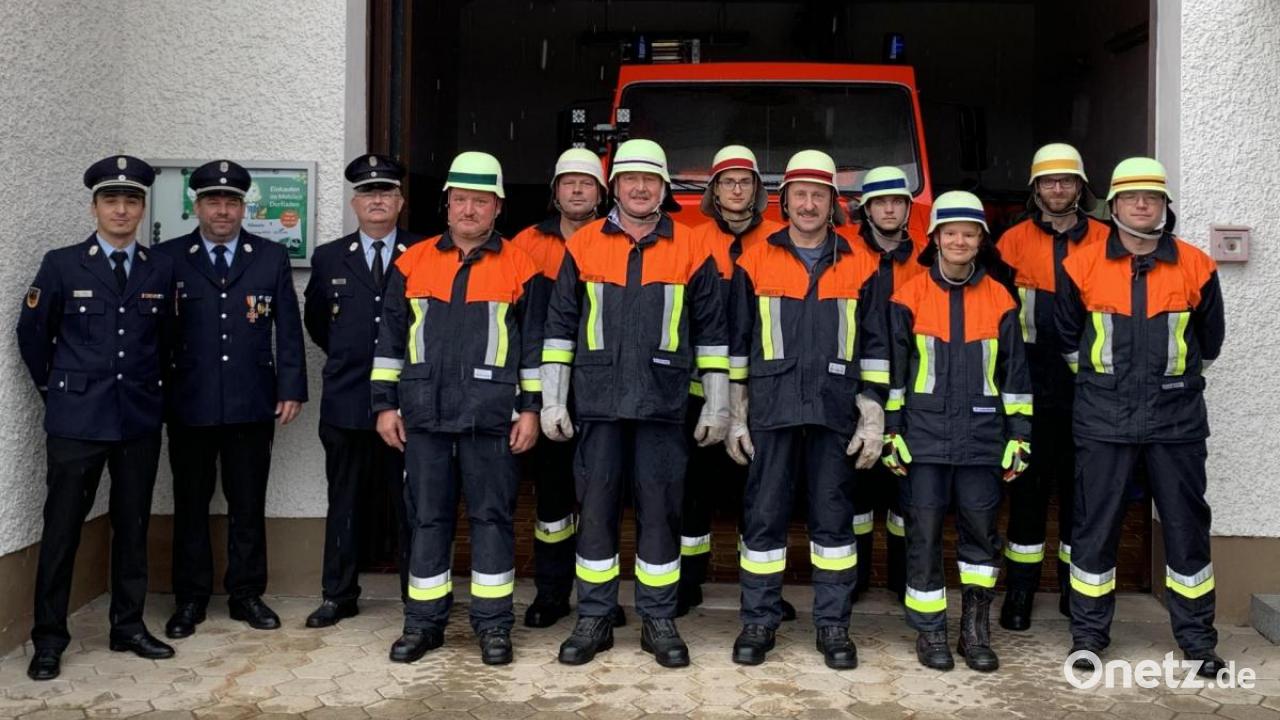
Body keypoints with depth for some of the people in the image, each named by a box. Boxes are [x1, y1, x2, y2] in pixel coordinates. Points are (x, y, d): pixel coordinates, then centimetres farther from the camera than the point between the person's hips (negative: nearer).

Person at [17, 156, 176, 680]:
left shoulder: (162, 269, 4)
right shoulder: (61, 264, -2)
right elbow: (32, 333, 7)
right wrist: (56, 388, 10)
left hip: (141, 419, 2)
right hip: (76, 419, -2)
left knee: (133, 526, 9)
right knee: (62, 529, 1)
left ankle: (129, 627, 21)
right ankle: (49, 640, 11)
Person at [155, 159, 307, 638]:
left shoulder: (272, 257, 6)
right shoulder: (168, 257, 3)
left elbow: (288, 329, 5)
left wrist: (291, 389, -1)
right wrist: (156, 394, -1)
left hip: (252, 403, 1)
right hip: (189, 404, 0)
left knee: (249, 505, 8)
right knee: (190, 504, 8)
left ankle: (247, 594, 20)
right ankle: (190, 600, 19)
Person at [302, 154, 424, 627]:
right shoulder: (329, 259, 9)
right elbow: (315, 322, 22)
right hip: (347, 402, 2)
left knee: (412, 503, 4)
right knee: (345, 503, 10)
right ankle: (338, 596, 20)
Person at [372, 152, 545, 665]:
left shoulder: (520, 267, 4)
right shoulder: (413, 262, 9)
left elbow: (534, 343, 5)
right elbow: (390, 337, 11)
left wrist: (530, 408, 0)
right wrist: (385, 404, 7)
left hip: (491, 415, -2)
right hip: (424, 412, 2)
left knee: (492, 516, 4)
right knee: (427, 517, 8)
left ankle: (493, 623, 14)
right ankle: (423, 622, 19)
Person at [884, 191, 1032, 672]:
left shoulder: (1000, 299, 7)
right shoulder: (910, 297, 2)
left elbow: (1015, 375, 9)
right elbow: (892, 370, 2)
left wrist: (1019, 438, 6)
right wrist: (891, 434, -2)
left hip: (981, 436, 2)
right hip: (925, 434, -1)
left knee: (981, 529, 3)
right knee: (924, 533, 1)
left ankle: (975, 629, 18)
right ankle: (929, 631, 13)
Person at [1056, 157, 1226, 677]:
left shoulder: (1195, 267, 2)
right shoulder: (1084, 265, -1)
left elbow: (1209, 340, 16)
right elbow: (1066, 336, 12)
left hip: (1176, 417, 1)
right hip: (1103, 418, -1)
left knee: (1186, 524, 7)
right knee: (1095, 523, 4)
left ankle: (1197, 637, 21)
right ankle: (1088, 633, 16)